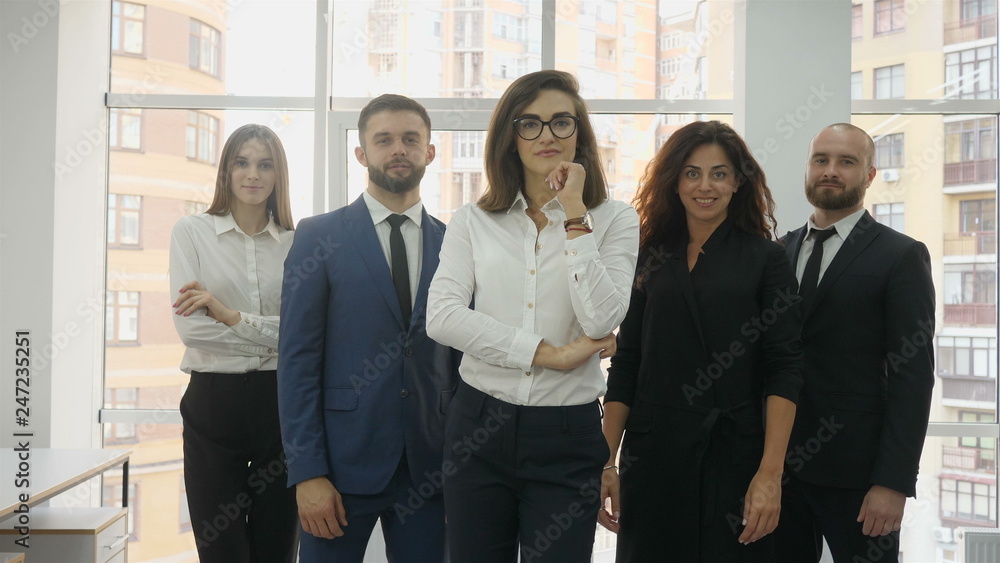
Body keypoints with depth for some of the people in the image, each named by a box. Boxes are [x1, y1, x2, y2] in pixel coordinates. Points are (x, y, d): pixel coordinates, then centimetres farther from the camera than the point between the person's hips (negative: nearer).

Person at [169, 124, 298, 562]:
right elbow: (188, 326, -8)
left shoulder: (296, 243, 6)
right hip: (214, 404, -1)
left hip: (281, 405, 2)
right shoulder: (192, 231, 3)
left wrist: (233, 317, -15)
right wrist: (273, 335, -8)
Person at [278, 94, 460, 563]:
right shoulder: (318, 237, 0)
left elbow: (463, 360, 10)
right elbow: (297, 360, -4)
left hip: (429, 466, 2)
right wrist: (306, 471, -10)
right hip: (344, 460, -2)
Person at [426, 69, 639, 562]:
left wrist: (574, 215, -12)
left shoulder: (615, 220, 2)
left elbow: (601, 322, -13)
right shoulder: (474, 221, 6)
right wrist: (547, 353, -13)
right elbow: (441, 317, -8)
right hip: (479, 426, 1)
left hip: (567, 434, -1)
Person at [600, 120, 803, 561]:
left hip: (733, 455, -2)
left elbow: (783, 370, -6)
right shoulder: (651, 256, 8)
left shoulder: (766, 259, 1)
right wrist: (606, 462, 0)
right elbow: (625, 365, 7)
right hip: (652, 456, 2)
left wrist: (770, 473, -15)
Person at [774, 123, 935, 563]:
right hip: (779, 463, 4)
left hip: (855, 475, -4)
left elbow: (913, 377, -9)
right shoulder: (781, 251, 11)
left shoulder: (901, 256, -4)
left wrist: (894, 482, -15)